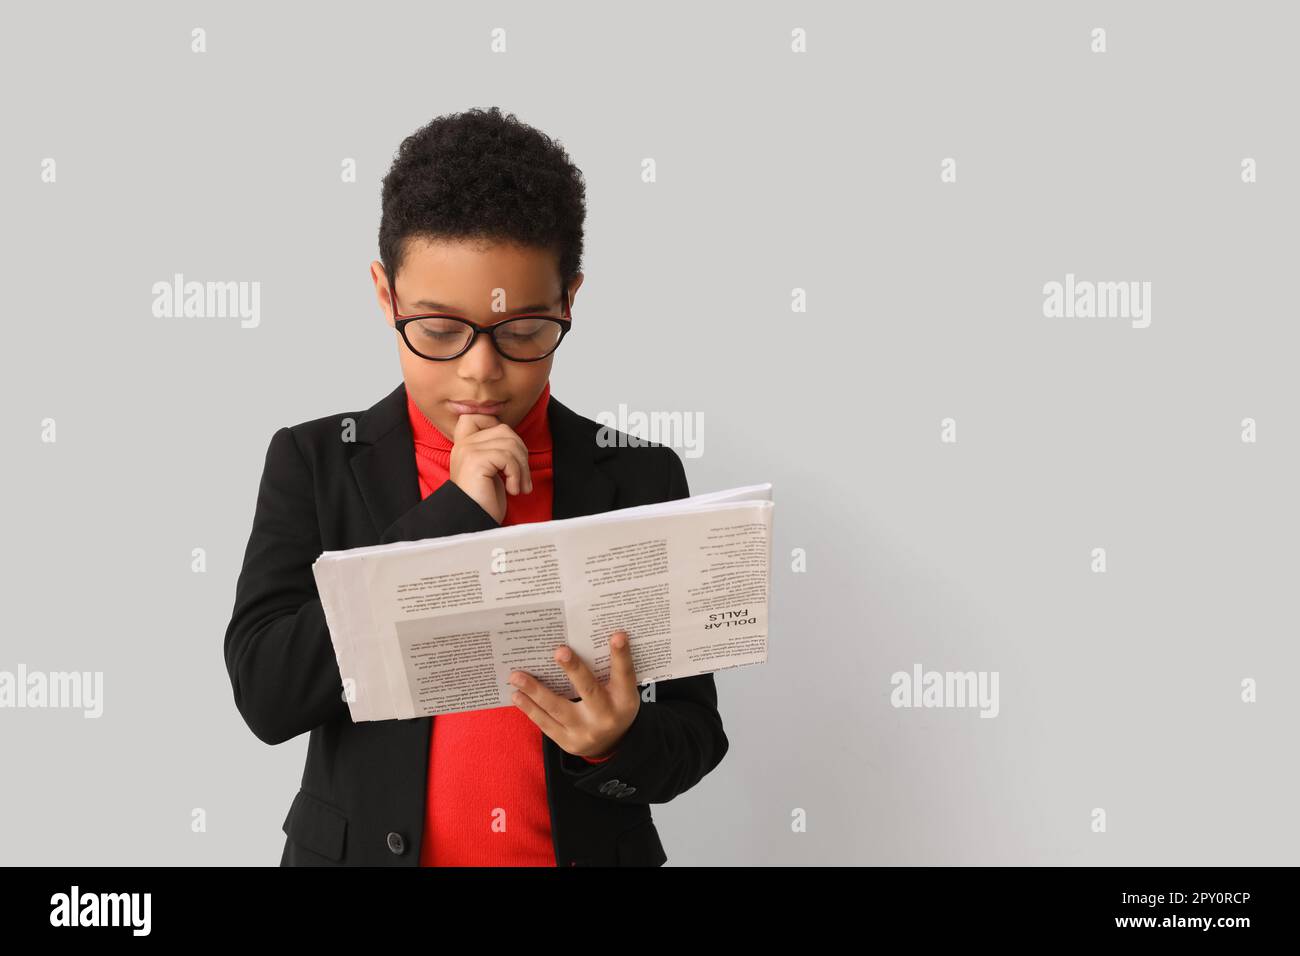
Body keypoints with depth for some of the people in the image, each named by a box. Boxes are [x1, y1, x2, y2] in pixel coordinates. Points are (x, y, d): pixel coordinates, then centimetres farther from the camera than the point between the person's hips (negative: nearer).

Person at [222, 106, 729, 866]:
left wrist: (618, 742, -21)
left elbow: (696, 734, -1)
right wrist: (452, 517, -15)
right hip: (364, 847, -1)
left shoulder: (640, 480, -2)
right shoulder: (313, 464, -1)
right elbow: (267, 695, -11)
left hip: (586, 849, 1)